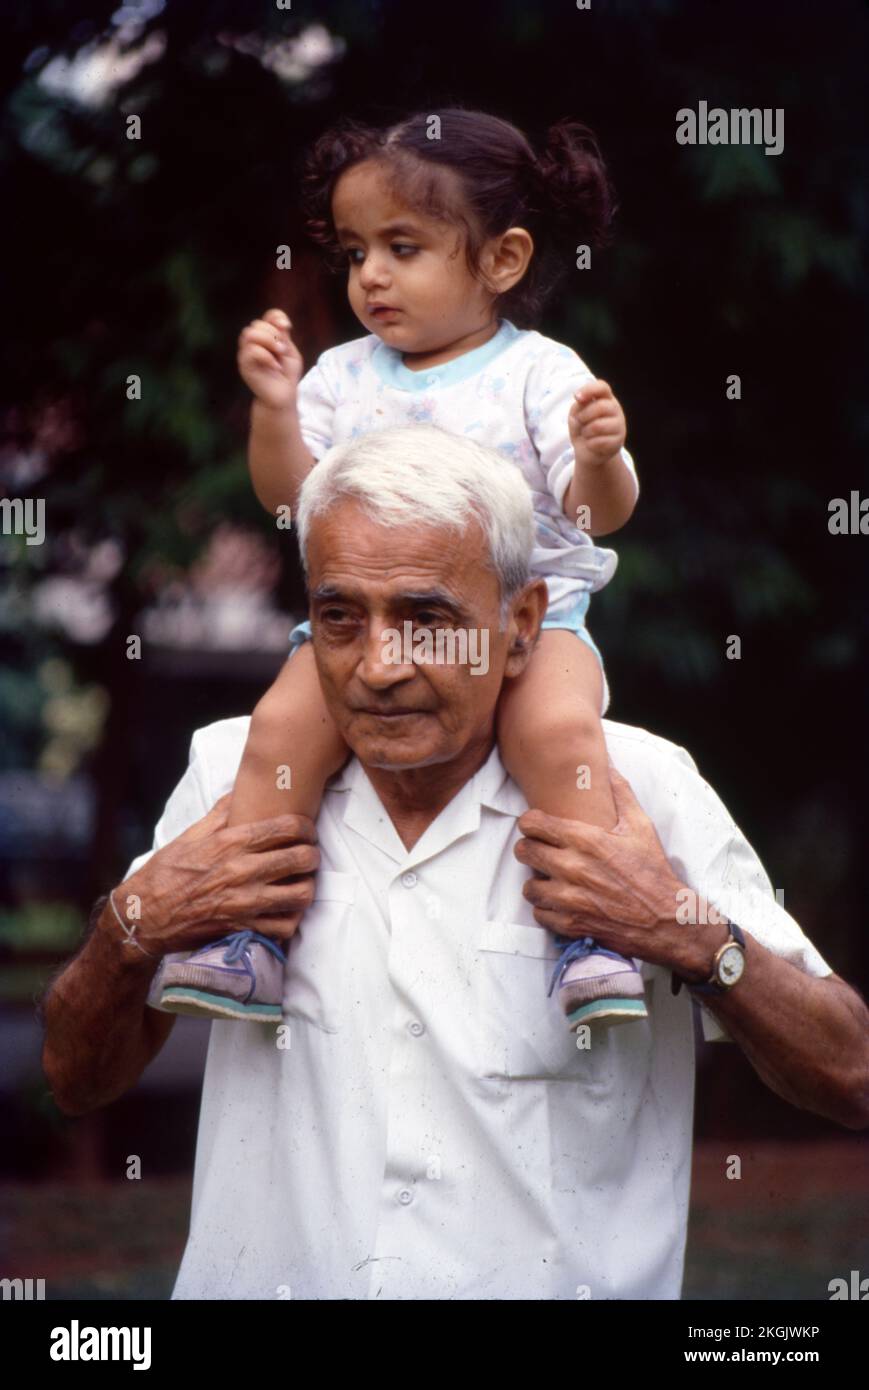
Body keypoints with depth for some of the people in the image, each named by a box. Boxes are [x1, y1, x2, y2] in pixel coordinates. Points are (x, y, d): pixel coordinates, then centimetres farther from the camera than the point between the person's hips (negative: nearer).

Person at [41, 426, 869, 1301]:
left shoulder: (639, 787, 0)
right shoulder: (234, 773, 6)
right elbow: (79, 1082, 12)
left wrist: (690, 934, -13)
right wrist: (137, 926, -5)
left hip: (560, 1286, -1)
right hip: (259, 1280, 1)